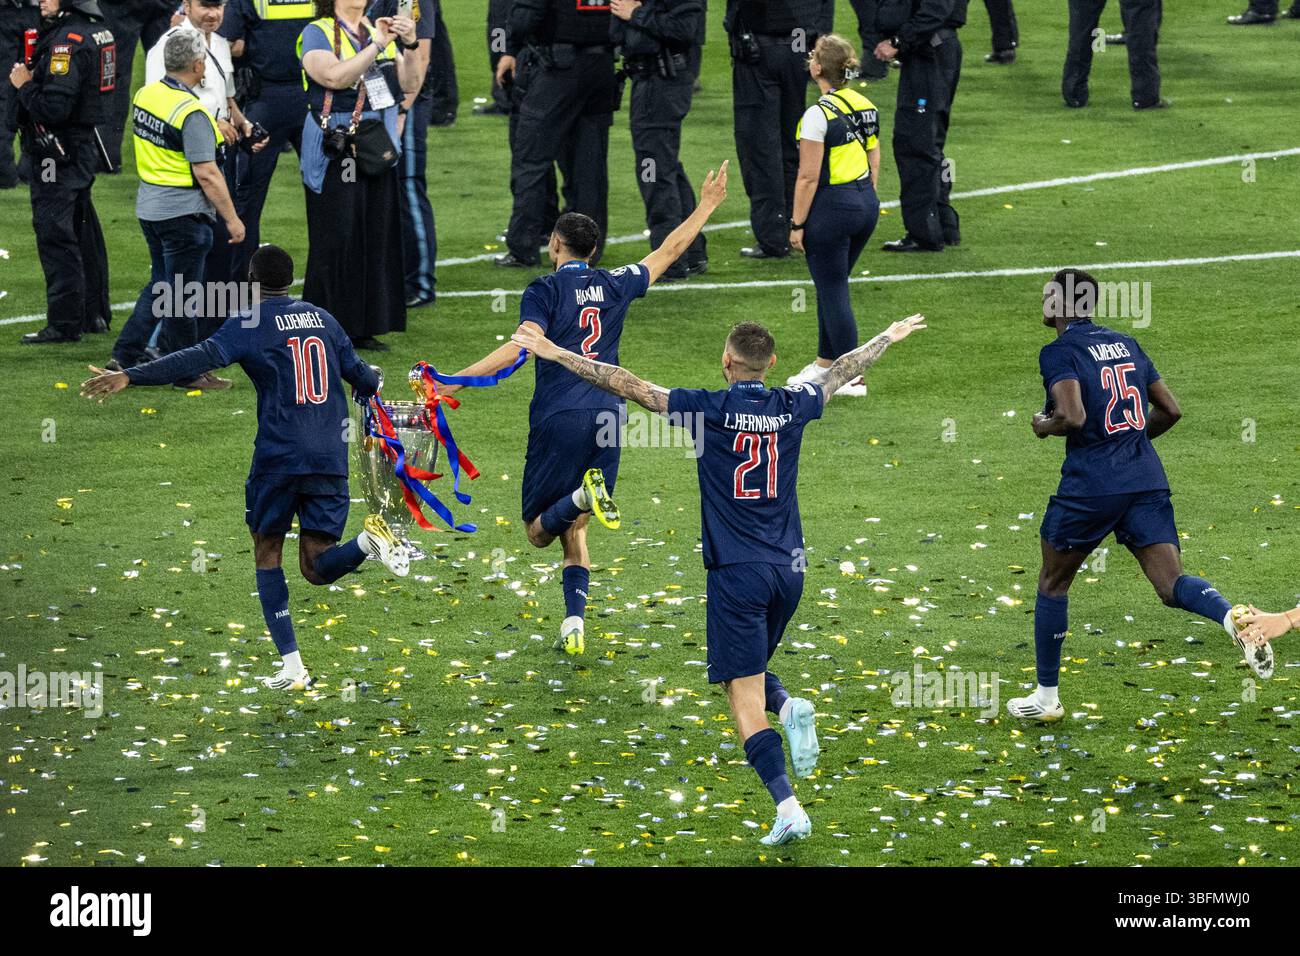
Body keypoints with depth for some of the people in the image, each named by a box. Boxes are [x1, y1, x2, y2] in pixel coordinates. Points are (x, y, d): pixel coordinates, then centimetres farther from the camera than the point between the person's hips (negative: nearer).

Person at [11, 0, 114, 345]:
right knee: (83, 232, 18)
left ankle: (64, 323, -3)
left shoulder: (67, 41, -21)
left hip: (57, 155, -10)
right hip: (85, 146, 10)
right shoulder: (97, 30, 8)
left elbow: (53, 109, -26)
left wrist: (24, 85, -10)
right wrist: (35, 76, 7)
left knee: (55, 235, -5)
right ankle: (95, 314, 26)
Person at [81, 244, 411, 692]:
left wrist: (129, 377, -23)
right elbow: (360, 375, 24)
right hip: (330, 459, 4)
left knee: (267, 553, 12)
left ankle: (292, 667, 4)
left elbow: (201, 358, -18)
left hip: (278, 454, -4)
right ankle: (368, 540, -27)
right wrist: (373, 380, 51)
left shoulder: (249, 324, -3)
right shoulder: (322, 319, 14)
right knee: (317, 567, 7)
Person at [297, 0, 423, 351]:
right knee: (336, 243, -4)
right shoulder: (317, 34, -4)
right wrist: (377, 45, -21)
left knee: (377, 239, 6)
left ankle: (363, 328, 13)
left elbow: (410, 84, 9)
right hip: (335, 154, -6)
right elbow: (335, 76, -21)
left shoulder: (379, 32, 14)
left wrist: (410, 45, -6)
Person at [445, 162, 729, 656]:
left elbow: (523, 344, -19)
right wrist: (707, 206, 35)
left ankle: (584, 496, -29)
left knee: (539, 530, 2)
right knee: (574, 529, 15)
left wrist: (458, 379, -22)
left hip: (558, 420, -4)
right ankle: (574, 623, 1)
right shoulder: (616, 286, 9)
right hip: (607, 417, 5)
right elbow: (669, 251, 22)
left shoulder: (545, 290, -4)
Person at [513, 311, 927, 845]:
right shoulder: (791, 408, 2)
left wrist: (556, 354, -2)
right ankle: (789, 707, -6)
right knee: (749, 669, 26)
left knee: (743, 696, -5)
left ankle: (788, 807, -17)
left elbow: (626, 385, -8)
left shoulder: (711, 410, -9)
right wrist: (890, 337, 39)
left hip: (737, 573, -5)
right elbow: (844, 371, 22)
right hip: (788, 569, 5)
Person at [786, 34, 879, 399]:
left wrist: (797, 224, -11)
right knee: (833, 286, 21)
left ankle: (852, 379, 3)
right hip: (865, 204, 8)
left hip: (831, 207, -8)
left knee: (833, 291, 1)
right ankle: (825, 363, 32)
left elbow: (809, 176, -18)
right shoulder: (866, 106, 5)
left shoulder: (819, 114, -19)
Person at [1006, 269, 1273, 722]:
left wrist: (1044, 426, 1)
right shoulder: (1126, 344, 15)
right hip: (1147, 478, 5)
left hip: (1090, 485, -5)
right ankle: (1236, 619, -35)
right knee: (1172, 585, -3)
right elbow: (1170, 410, 16)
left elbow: (1073, 417, -20)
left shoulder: (1058, 353, -6)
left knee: (1053, 583, 15)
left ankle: (1046, 698, 21)